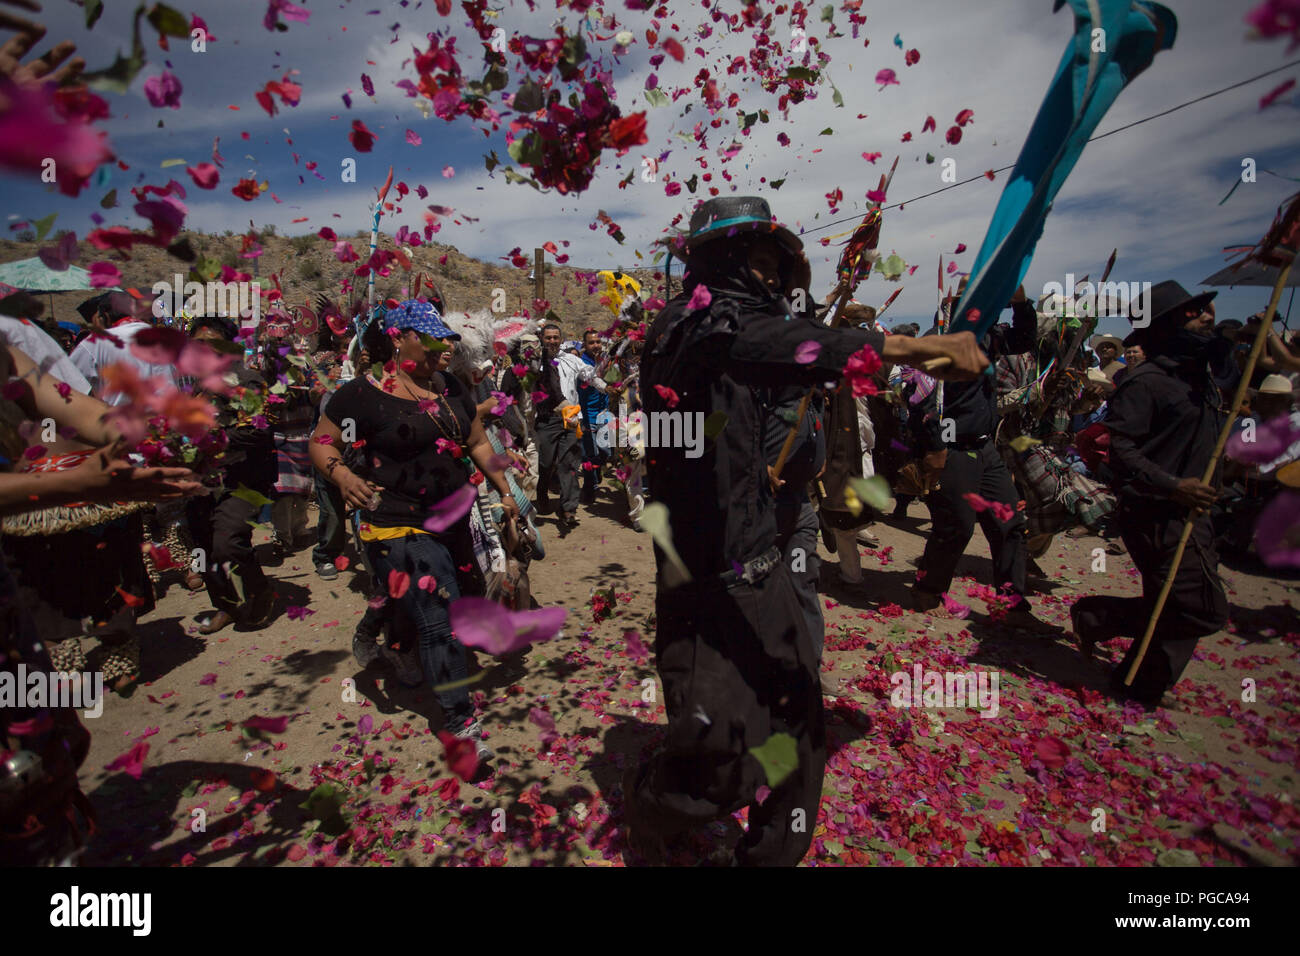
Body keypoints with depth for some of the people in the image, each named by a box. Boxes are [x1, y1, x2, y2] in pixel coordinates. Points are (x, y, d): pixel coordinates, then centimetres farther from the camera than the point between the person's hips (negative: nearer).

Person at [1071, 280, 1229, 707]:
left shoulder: (1197, 376, 15)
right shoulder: (1146, 381, -14)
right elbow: (1120, 448, -22)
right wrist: (1172, 486, -28)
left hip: (1185, 513, 10)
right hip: (1156, 514, -10)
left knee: (1177, 610, 13)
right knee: (1204, 610, -11)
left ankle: (1140, 689, 25)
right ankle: (1099, 616, 4)